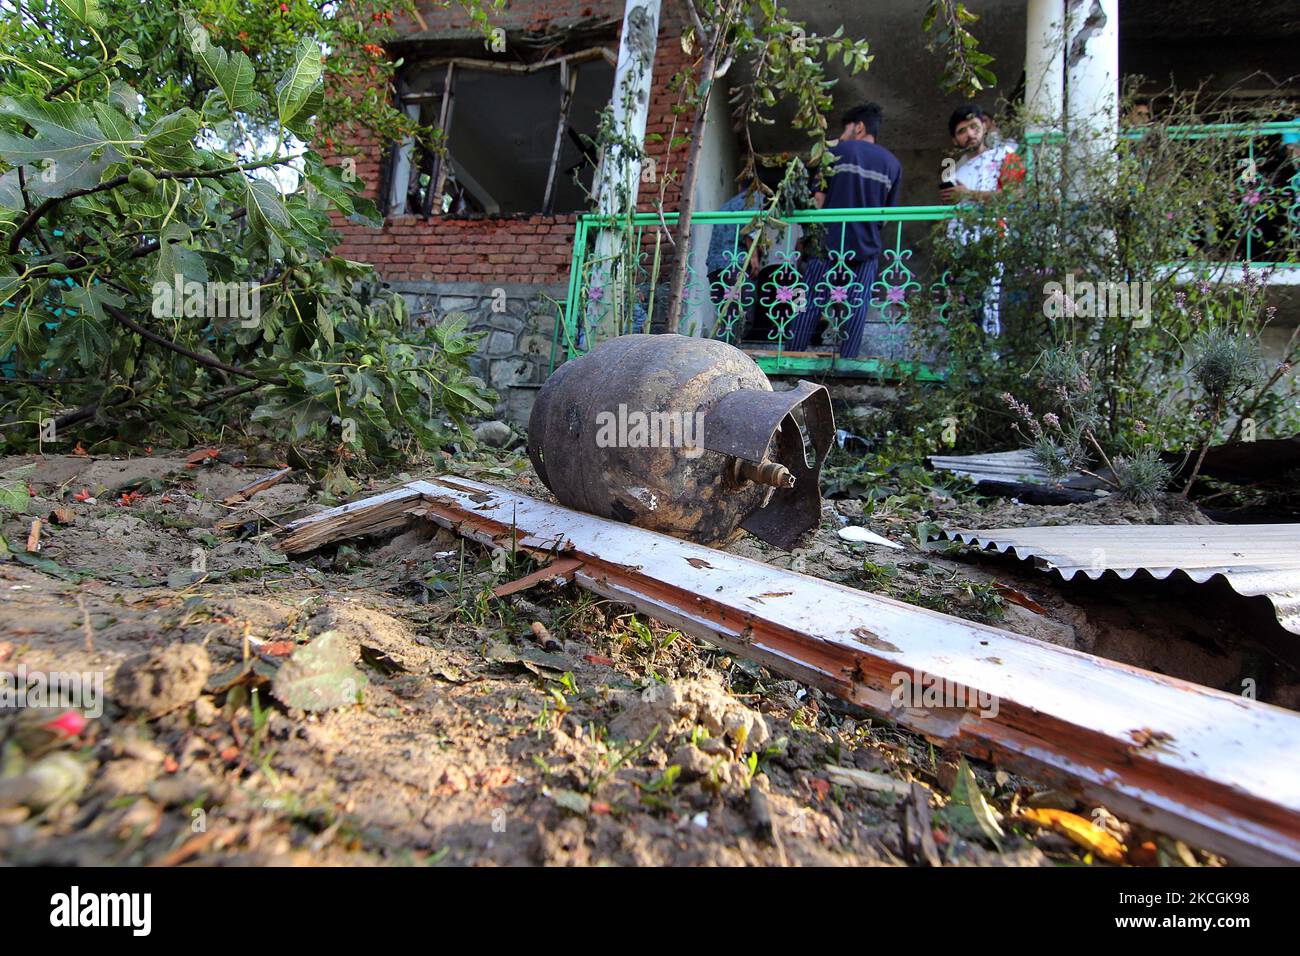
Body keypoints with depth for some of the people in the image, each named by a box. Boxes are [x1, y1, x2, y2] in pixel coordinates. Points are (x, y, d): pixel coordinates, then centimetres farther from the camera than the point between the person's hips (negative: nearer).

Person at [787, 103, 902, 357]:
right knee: (857, 310, 2)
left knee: (811, 303, 0)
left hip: (830, 240, -2)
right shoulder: (893, 164, 13)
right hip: (867, 246, 2)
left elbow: (818, 197, -1)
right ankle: (846, 362, -1)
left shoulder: (837, 151, 4)